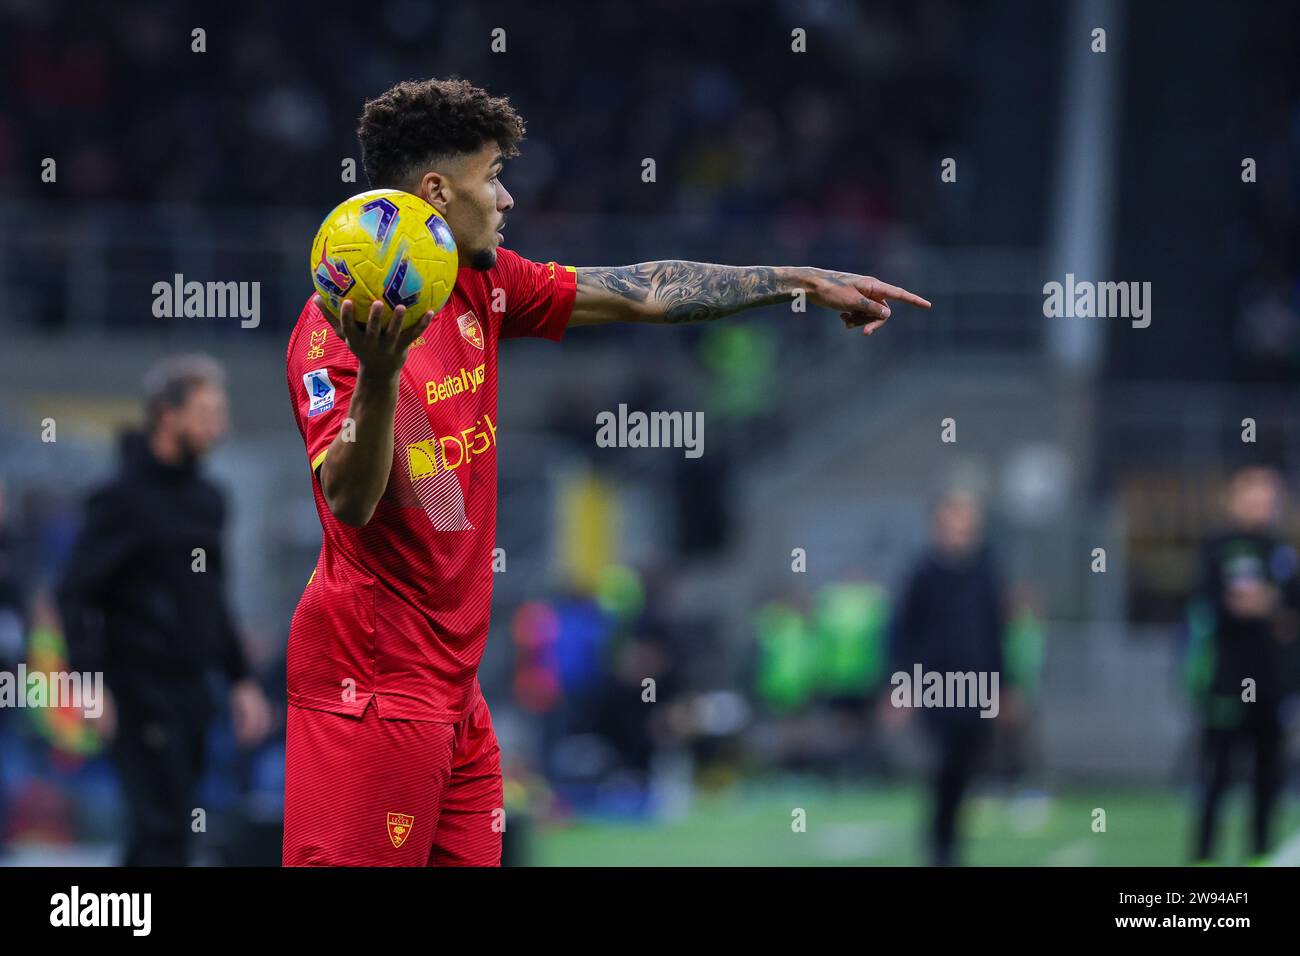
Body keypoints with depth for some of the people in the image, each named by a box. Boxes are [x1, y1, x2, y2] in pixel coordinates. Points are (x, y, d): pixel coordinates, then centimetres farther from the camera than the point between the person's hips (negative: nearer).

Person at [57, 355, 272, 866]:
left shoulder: (206, 499, 14)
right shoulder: (124, 498, -11)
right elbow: (76, 593, -14)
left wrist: (241, 681, 18)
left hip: (190, 691, 8)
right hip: (140, 695, -8)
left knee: (161, 829, 11)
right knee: (163, 829, -13)